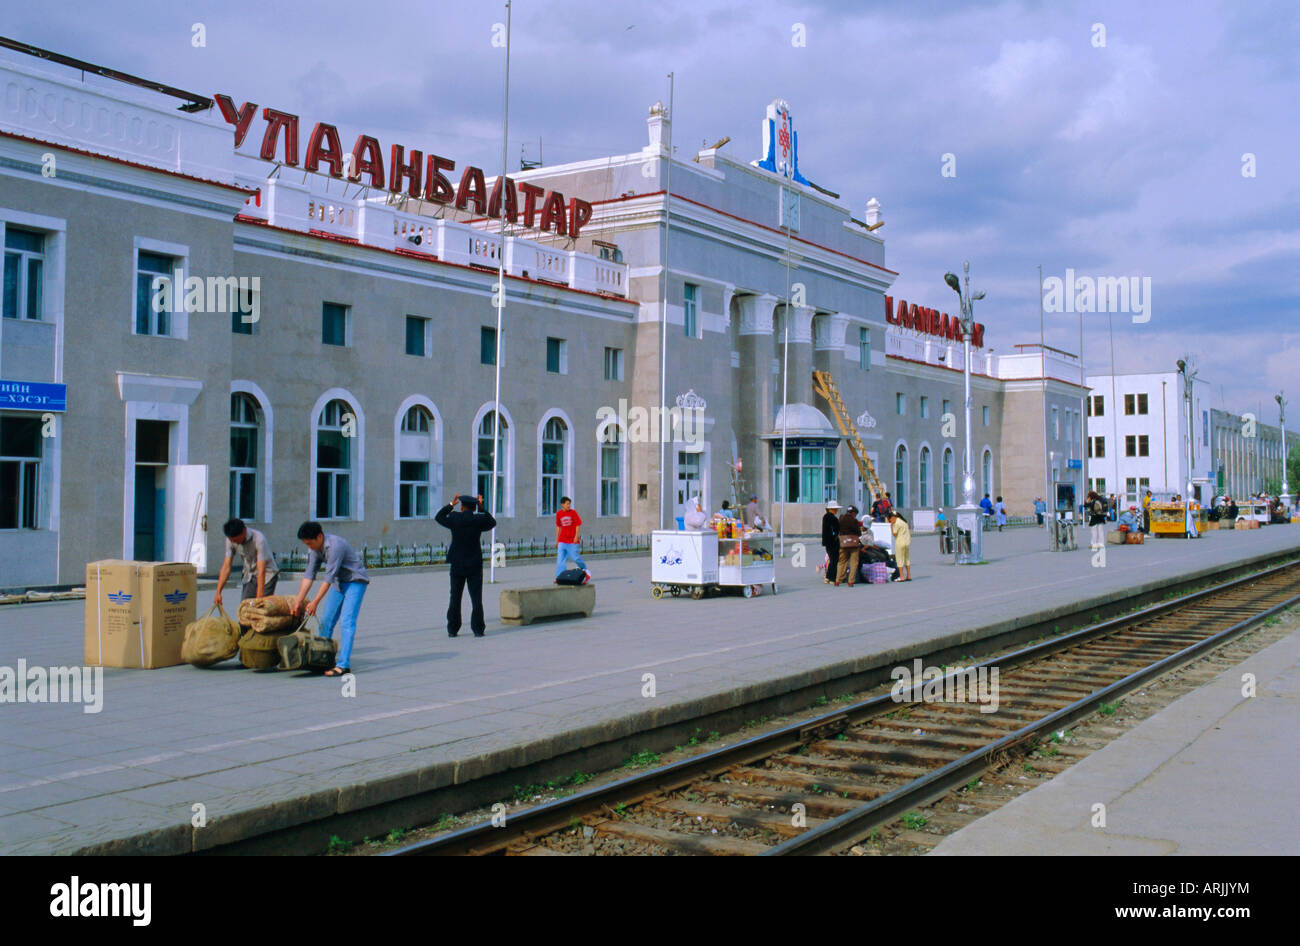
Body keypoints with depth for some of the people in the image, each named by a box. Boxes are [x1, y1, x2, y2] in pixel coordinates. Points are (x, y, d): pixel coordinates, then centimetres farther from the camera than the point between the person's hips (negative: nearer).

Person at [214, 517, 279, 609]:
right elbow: (226, 567, -9)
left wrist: (259, 597, -34)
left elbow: (261, 571, -31)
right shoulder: (231, 540, -12)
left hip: (267, 575, -5)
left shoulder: (259, 539, -29)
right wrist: (218, 592, -15)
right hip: (249, 576, 5)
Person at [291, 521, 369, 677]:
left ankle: (343, 665, -20)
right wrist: (298, 601, -4)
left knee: (347, 622, -17)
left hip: (355, 582, -8)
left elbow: (329, 576, -27)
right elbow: (309, 574, 0)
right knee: (326, 620, 8)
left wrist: (315, 602, -24)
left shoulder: (335, 545, -29)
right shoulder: (314, 548, -2)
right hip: (339, 582, 8)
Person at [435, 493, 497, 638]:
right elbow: (492, 523, 14)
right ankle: (478, 629, -1)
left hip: (457, 565, 1)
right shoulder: (479, 520, -8)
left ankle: (452, 629, 10)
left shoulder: (454, 518, -6)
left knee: (455, 598, 8)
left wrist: (450, 505, 22)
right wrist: (482, 509, 17)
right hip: (475, 566, -1)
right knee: (476, 598, 3)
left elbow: (438, 517, 14)